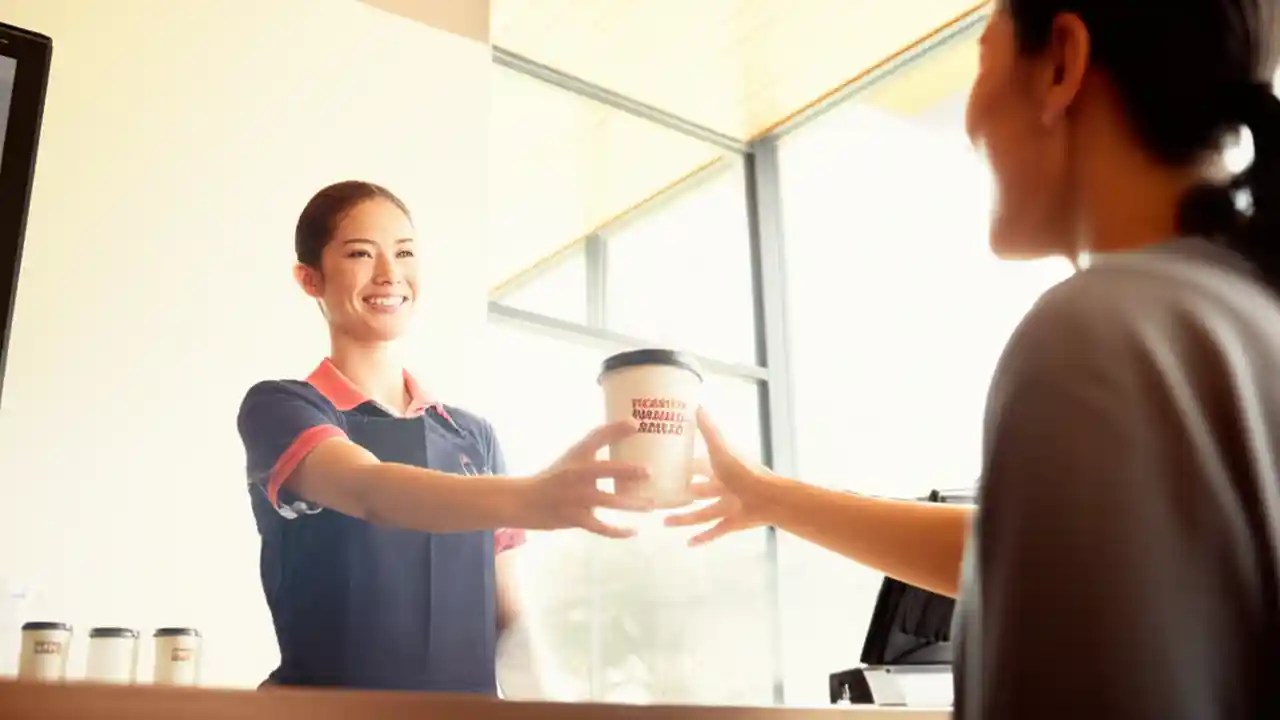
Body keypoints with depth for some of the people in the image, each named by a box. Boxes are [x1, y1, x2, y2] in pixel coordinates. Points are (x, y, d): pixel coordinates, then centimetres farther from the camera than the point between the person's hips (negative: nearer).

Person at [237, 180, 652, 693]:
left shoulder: (474, 435, 13)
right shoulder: (278, 406, -1)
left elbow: (507, 612, 13)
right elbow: (371, 491, -21)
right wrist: (530, 500, -36)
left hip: (467, 696, 3)